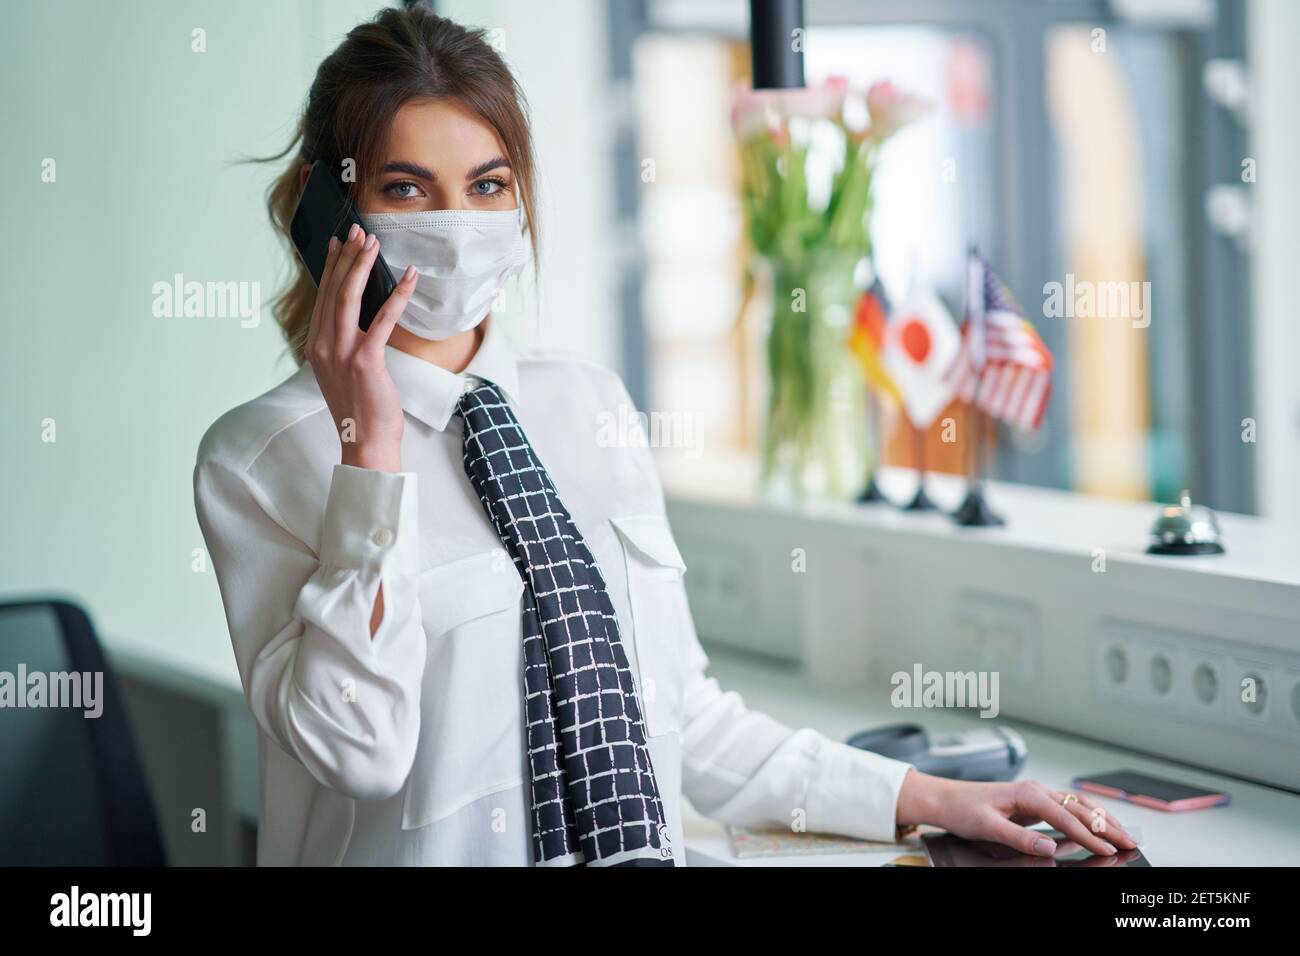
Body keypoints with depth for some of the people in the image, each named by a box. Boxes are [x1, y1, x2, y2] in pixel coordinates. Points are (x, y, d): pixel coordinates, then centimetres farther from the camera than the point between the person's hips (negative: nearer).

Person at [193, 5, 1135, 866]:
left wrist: (923, 798, 10)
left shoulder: (589, 402, 11)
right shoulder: (261, 455, -3)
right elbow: (356, 749, -15)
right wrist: (371, 452, -16)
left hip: (646, 843, 3)